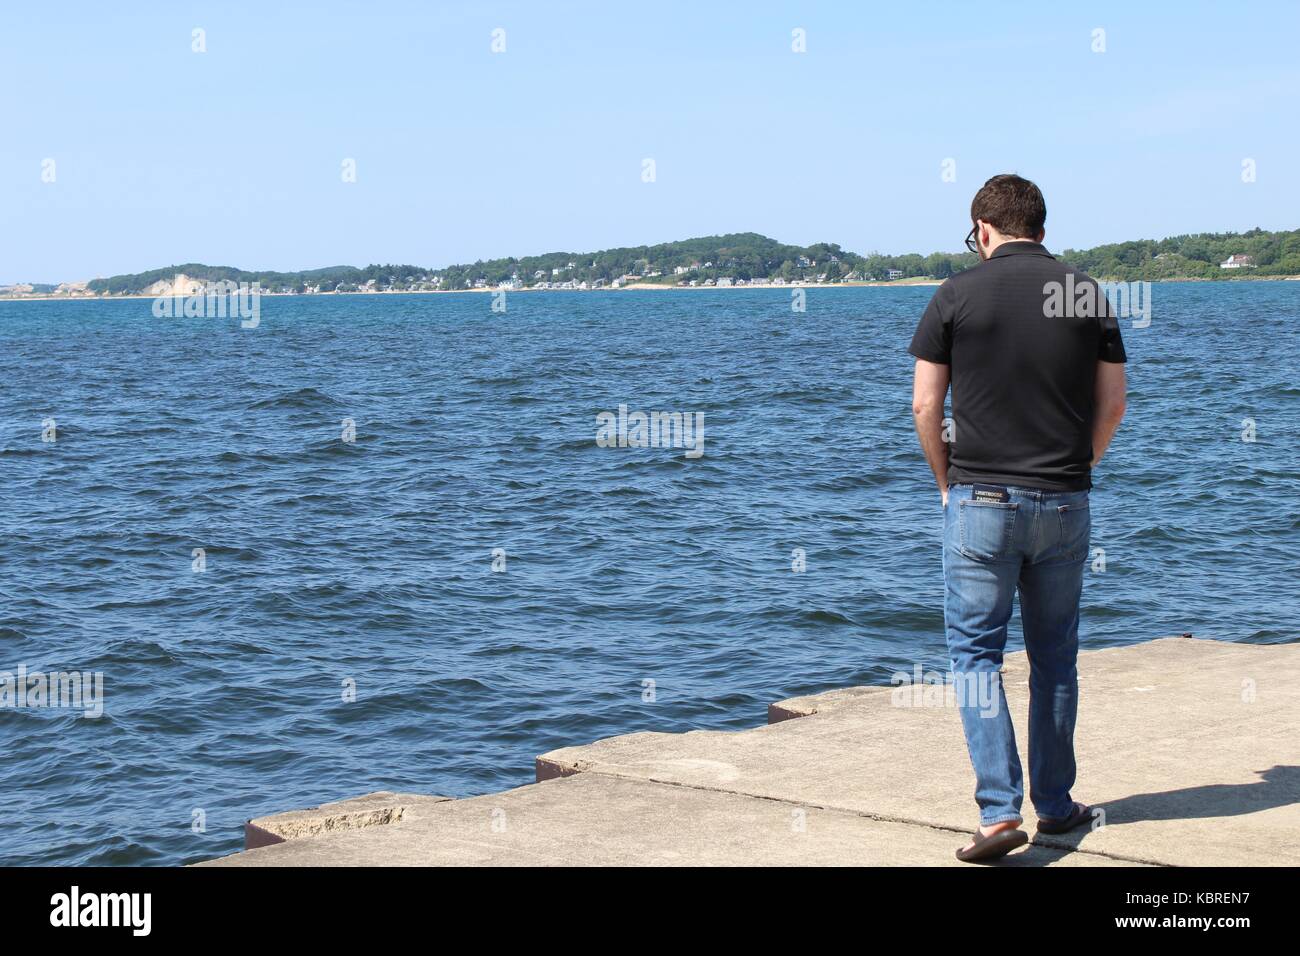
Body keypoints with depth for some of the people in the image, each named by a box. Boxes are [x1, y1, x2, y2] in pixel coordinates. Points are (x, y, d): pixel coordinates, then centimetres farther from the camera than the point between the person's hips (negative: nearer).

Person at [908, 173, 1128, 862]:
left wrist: (946, 481, 9)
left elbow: (925, 405, -5)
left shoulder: (958, 295, -5)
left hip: (982, 499, -3)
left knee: (976, 652, 2)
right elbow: (1113, 404, 6)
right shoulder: (1087, 294, 3)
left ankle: (1000, 810, -8)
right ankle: (1055, 804, 22)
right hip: (1066, 502, 3)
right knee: (1055, 656, 14)